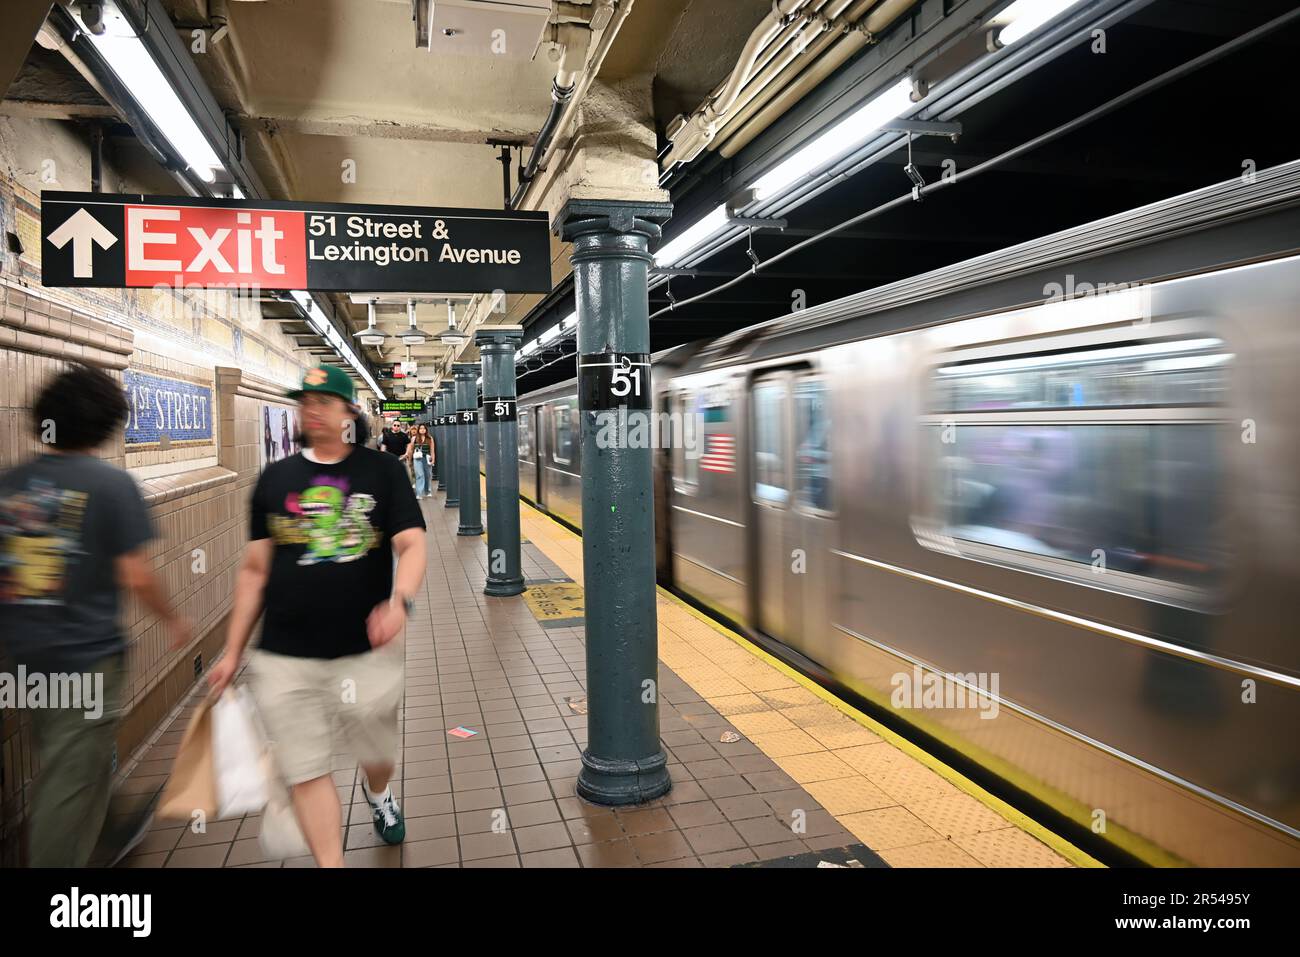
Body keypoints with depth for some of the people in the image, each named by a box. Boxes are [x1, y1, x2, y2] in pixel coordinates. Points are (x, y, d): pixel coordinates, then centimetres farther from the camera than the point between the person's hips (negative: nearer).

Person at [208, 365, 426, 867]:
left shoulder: (383, 469, 1)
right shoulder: (276, 477, 7)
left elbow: (412, 544, -9)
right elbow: (255, 568, 10)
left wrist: (399, 601, -29)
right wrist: (233, 651, 9)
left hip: (367, 651, -1)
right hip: (284, 657, 1)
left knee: (378, 753, 15)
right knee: (306, 771, 2)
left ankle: (377, 793, 51)